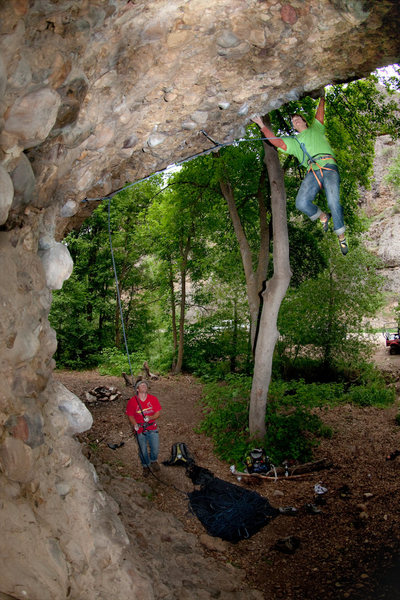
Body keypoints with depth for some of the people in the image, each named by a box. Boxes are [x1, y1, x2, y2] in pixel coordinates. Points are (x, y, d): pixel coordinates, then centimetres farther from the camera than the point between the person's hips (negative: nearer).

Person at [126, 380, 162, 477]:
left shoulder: (153, 399, -9)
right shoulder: (132, 401, -12)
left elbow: (158, 413, -6)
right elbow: (130, 415, -4)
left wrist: (150, 417, -25)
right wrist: (135, 424, -21)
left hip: (152, 428, 1)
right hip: (140, 429, -1)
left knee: (155, 448, 13)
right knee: (143, 450, 12)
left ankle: (153, 461, 45)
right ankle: (145, 466, 39)